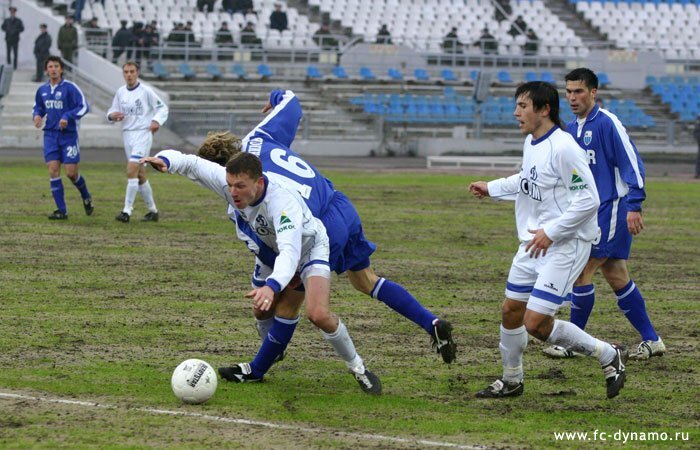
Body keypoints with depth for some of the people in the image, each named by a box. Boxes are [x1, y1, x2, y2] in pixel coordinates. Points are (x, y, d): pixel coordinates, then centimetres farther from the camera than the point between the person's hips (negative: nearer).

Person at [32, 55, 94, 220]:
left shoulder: (70, 87, -9)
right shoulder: (42, 90, 7)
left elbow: (84, 106, -10)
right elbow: (38, 108, 21)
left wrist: (67, 117, -22)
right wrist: (37, 115, -2)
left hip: (68, 134, -4)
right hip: (51, 134, 4)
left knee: (71, 173, -5)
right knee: (53, 171, -6)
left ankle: (86, 197, 26)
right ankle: (61, 211, 0)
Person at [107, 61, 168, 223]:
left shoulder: (146, 91, -6)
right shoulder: (120, 92, 9)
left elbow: (162, 108, -1)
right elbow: (113, 111, 15)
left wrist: (157, 121, -18)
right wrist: (112, 116, -8)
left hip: (143, 134, -6)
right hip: (128, 135, 6)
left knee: (132, 170, -18)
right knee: (140, 175, 11)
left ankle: (127, 211, -18)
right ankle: (152, 211, 22)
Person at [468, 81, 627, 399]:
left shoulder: (563, 148, -22)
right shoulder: (531, 143, 7)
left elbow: (588, 200, -24)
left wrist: (550, 232, -24)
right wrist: (491, 189, 28)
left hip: (565, 245, -9)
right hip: (533, 242, 9)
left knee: (536, 323, -13)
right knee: (511, 311, 14)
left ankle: (609, 356, 3)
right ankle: (511, 381, 34)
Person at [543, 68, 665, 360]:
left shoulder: (607, 123, -12)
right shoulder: (571, 129, 13)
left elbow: (632, 164, -15)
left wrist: (634, 206, -21)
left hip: (611, 210, -9)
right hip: (591, 212, 9)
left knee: (581, 273, -8)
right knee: (616, 278, 9)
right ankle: (651, 340, 15)